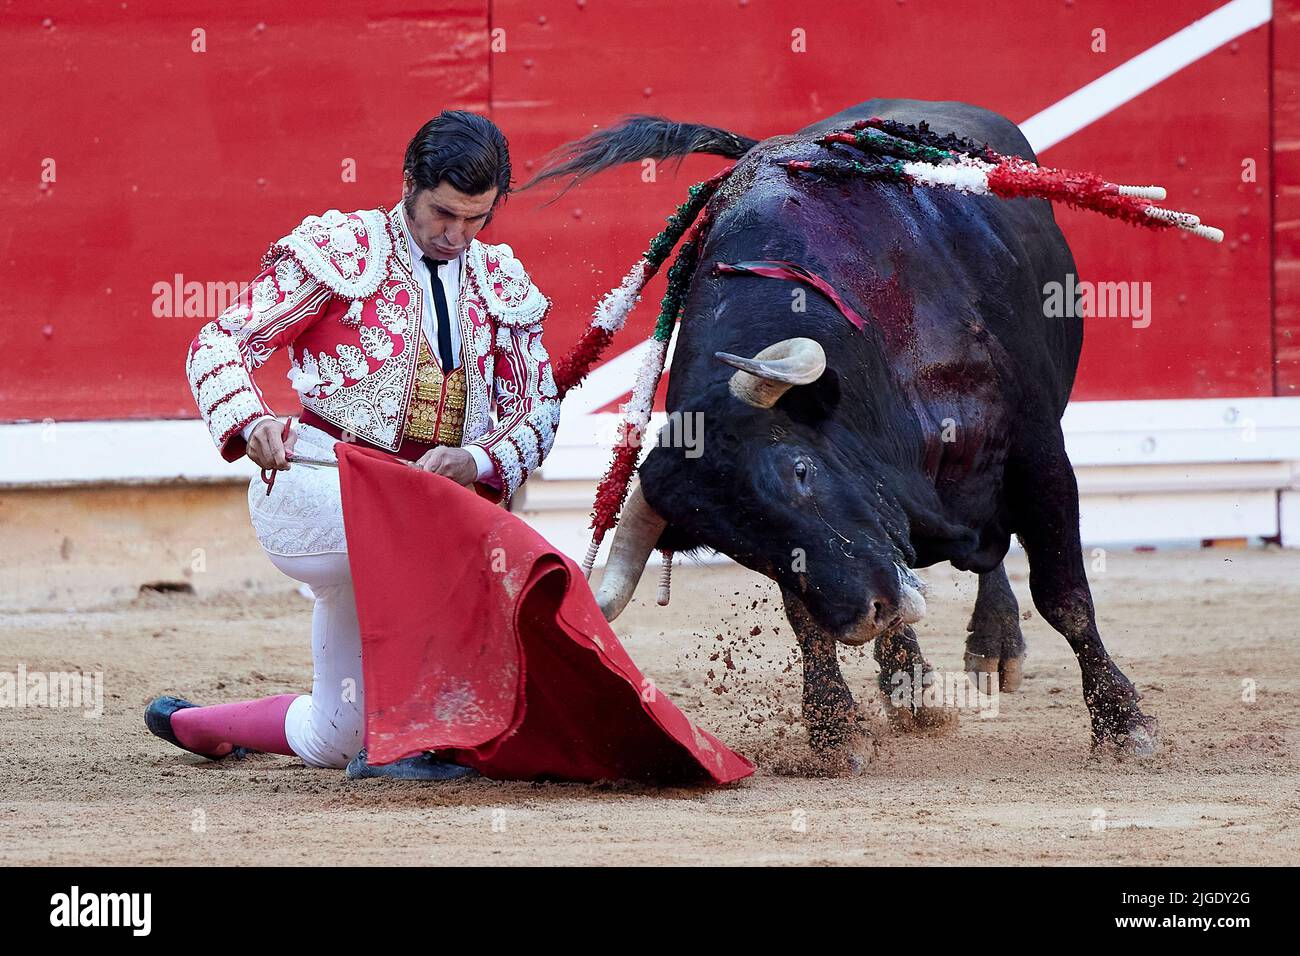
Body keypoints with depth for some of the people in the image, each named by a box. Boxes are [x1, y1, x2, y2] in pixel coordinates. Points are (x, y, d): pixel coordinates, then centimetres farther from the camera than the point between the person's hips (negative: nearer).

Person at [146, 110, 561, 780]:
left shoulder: (502, 284, 10)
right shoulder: (339, 250, -3)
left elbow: (538, 409, 5)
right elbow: (220, 341, -7)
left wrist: (476, 462, -17)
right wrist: (250, 420, -29)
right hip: (317, 488, -5)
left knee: (330, 739, 8)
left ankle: (193, 725, 37)